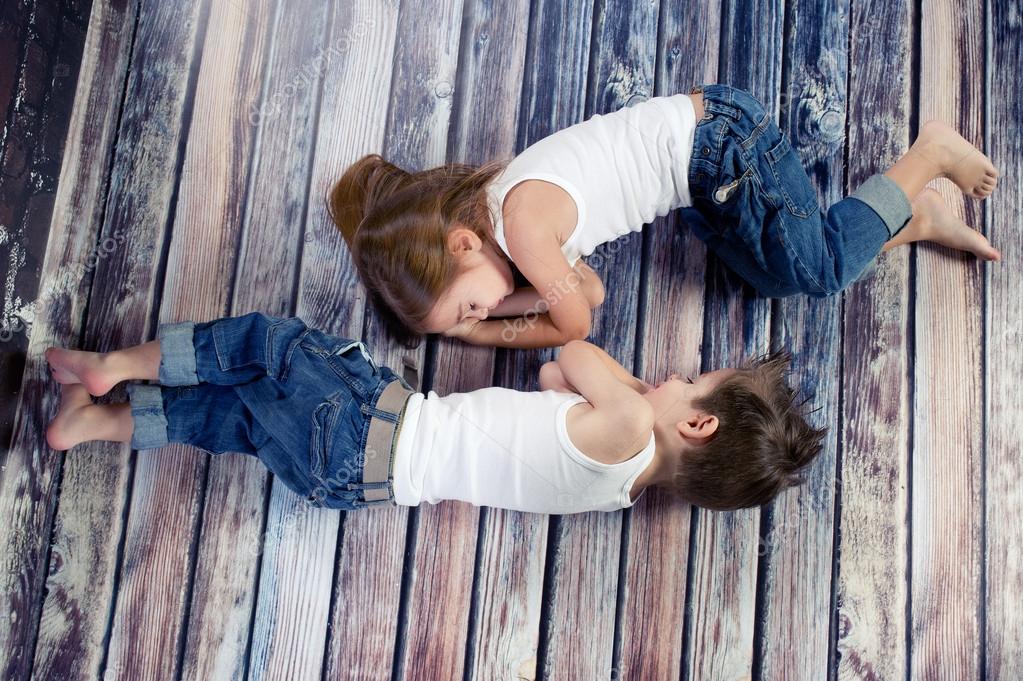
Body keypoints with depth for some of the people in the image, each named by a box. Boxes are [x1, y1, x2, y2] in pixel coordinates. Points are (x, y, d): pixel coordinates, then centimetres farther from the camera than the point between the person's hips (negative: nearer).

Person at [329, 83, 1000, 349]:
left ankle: (927, 154, 15)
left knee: (820, 267, 2)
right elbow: (590, 290, 2)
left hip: (718, 143, -8)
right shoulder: (488, 199, 1)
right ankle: (916, 218, 25)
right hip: (703, 127, 8)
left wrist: (474, 329, -4)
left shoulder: (522, 220, -26)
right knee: (780, 275, 15)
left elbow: (574, 323, -12)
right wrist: (472, 310, -5)